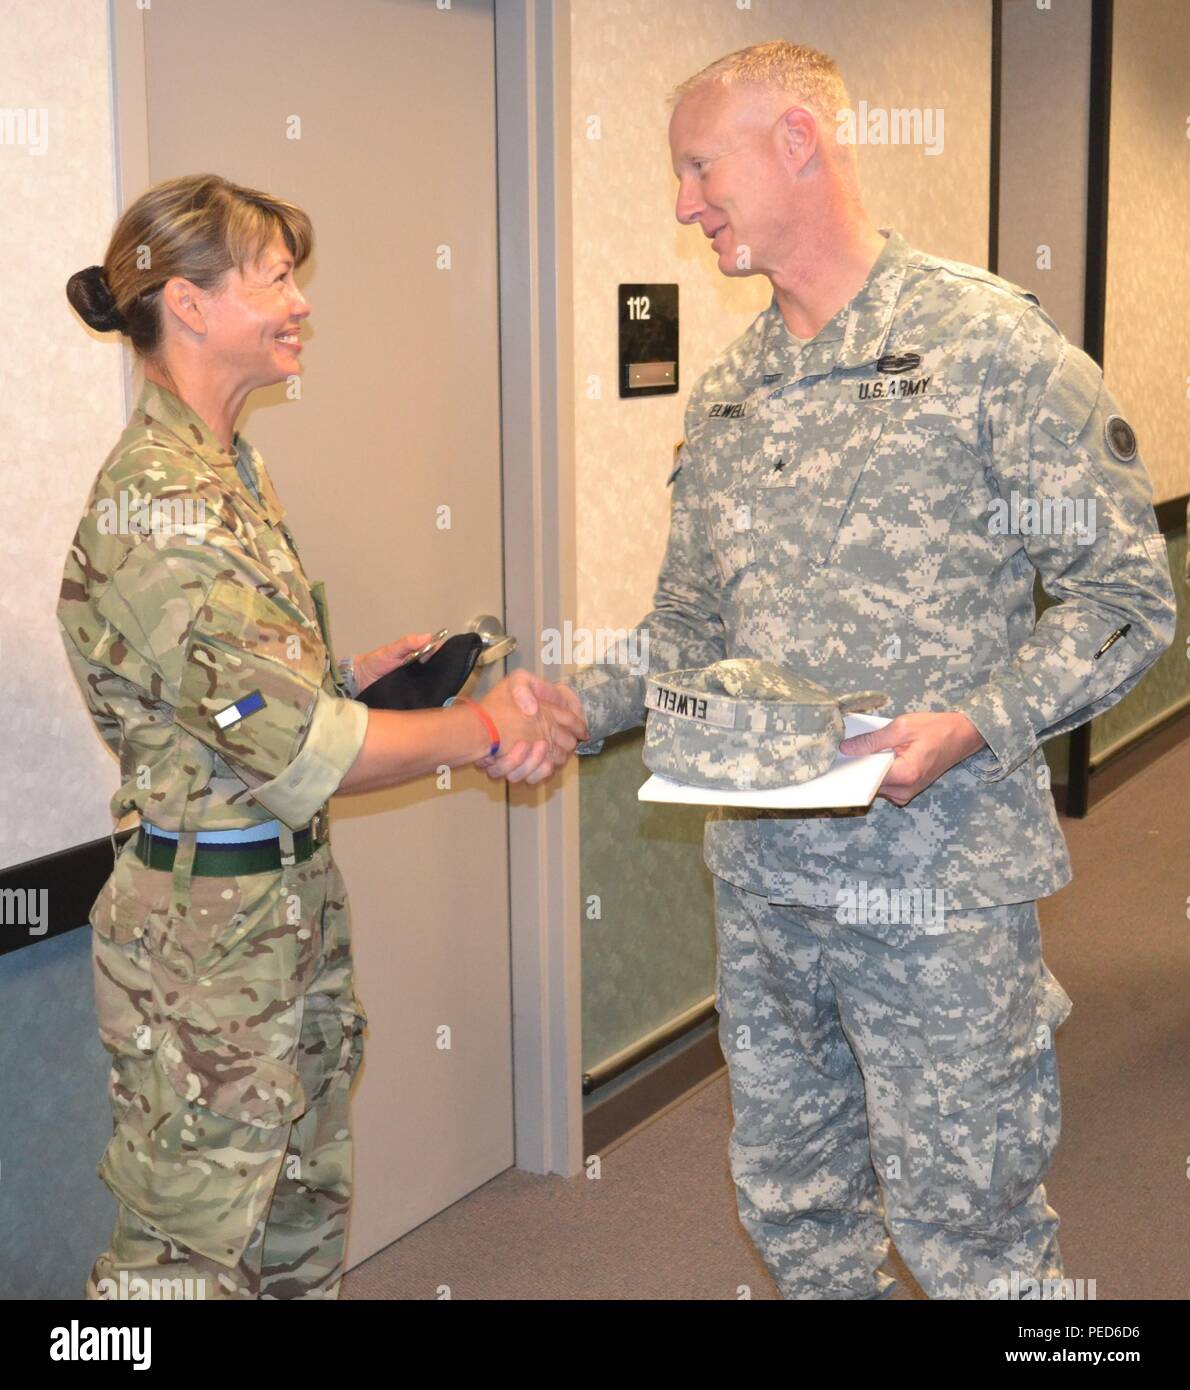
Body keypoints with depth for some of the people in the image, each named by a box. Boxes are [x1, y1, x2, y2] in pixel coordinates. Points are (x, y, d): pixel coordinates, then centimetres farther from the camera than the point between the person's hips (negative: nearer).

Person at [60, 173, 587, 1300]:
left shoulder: (219, 473, 9)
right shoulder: (159, 506, -22)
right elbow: (298, 753, -25)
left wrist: (355, 672, 2)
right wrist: (480, 727, -14)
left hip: (287, 902, 10)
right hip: (210, 924, -10)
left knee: (300, 1226, 20)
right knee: (190, 1248, 5)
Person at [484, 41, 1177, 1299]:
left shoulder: (987, 342, -9)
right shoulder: (722, 396, 11)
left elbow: (1123, 596, -9)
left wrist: (973, 726, -23)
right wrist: (570, 709, 0)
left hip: (937, 881, -6)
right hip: (760, 872, 6)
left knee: (960, 1232, 5)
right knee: (790, 1201, 18)